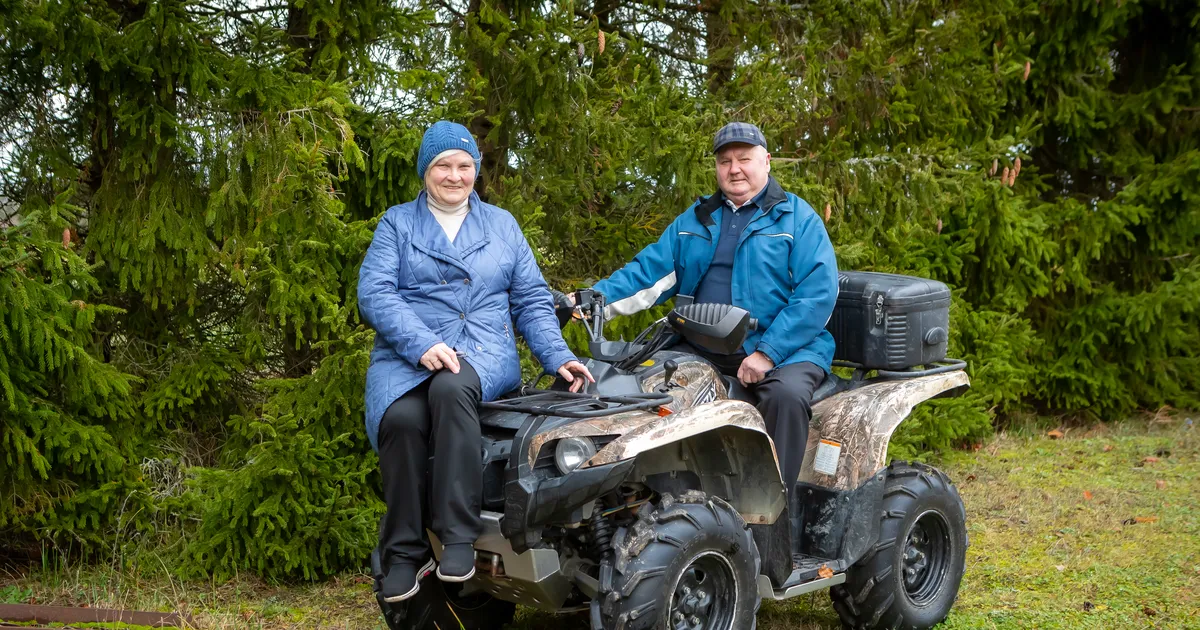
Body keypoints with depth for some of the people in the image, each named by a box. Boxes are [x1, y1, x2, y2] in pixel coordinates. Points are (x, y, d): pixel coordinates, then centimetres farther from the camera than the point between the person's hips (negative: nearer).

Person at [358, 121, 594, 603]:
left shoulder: (501, 225, 19)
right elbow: (374, 293, -2)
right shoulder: (397, 223, 13)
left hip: (484, 351, 0)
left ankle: (458, 536, -32)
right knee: (402, 416, -34)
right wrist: (422, 344, -18)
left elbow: (531, 301, 17)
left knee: (451, 389, -37)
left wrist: (558, 357, 0)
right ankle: (404, 553, -18)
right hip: (406, 356, 0)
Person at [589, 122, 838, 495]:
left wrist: (767, 353, -18)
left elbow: (818, 294, -9)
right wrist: (596, 299, -9)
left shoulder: (797, 219, 3)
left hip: (785, 349, -5)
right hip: (702, 350, 5)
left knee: (787, 395, -34)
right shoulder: (694, 221, 19)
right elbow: (649, 271, 12)